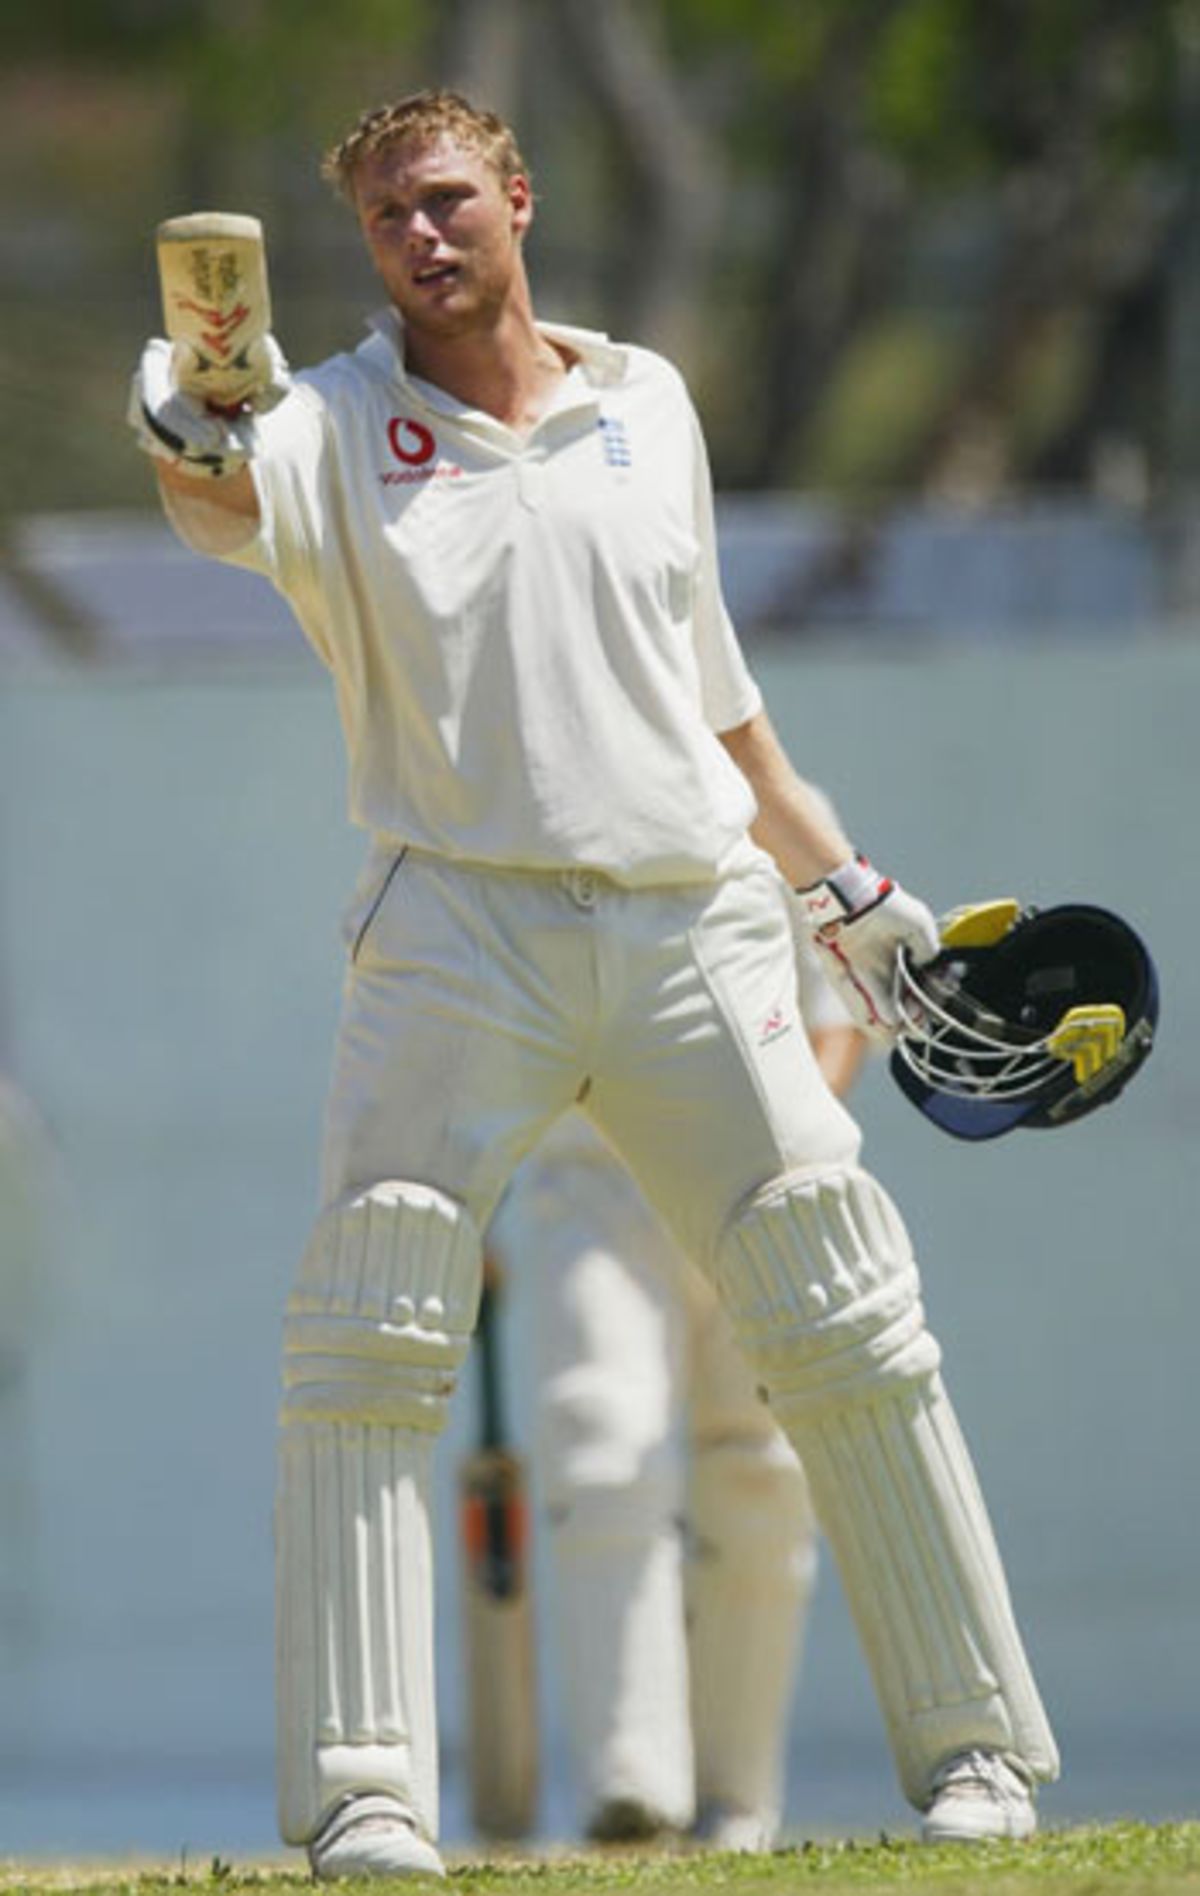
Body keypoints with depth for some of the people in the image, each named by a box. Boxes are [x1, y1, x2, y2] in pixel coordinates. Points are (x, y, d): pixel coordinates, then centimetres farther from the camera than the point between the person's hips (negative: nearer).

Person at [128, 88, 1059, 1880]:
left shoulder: (649, 403, 13)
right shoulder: (341, 426, 2)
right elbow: (233, 504, -23)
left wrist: (837, 876, 26)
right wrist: (195, 455, -46)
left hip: (693, 926, 3)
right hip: (462, 931, -3)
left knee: (852, 1329, -1)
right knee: (366, 1343, -15)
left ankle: (978, 1746, 11)